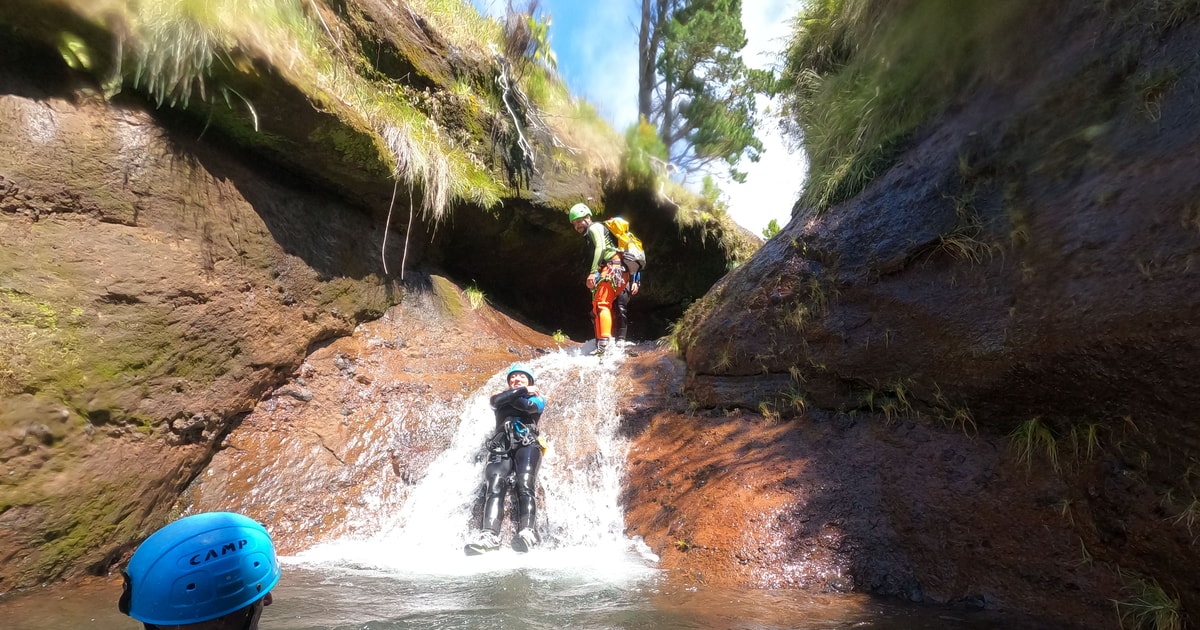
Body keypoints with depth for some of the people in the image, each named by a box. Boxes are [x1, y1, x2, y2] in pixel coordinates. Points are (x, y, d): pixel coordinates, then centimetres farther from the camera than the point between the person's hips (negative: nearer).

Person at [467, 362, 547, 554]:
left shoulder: (536, 398, 28)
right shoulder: (500, 399, 34)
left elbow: (530, 406, 2)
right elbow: (496, 400, 7)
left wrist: (509, 397, 16)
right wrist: (522, 391, 11)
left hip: (527, 444, -2)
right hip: (501, 447, 2)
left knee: (524, 485, -25)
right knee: (494, 486, -23)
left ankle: (527, 533, -40)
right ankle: (489, 536, -40)